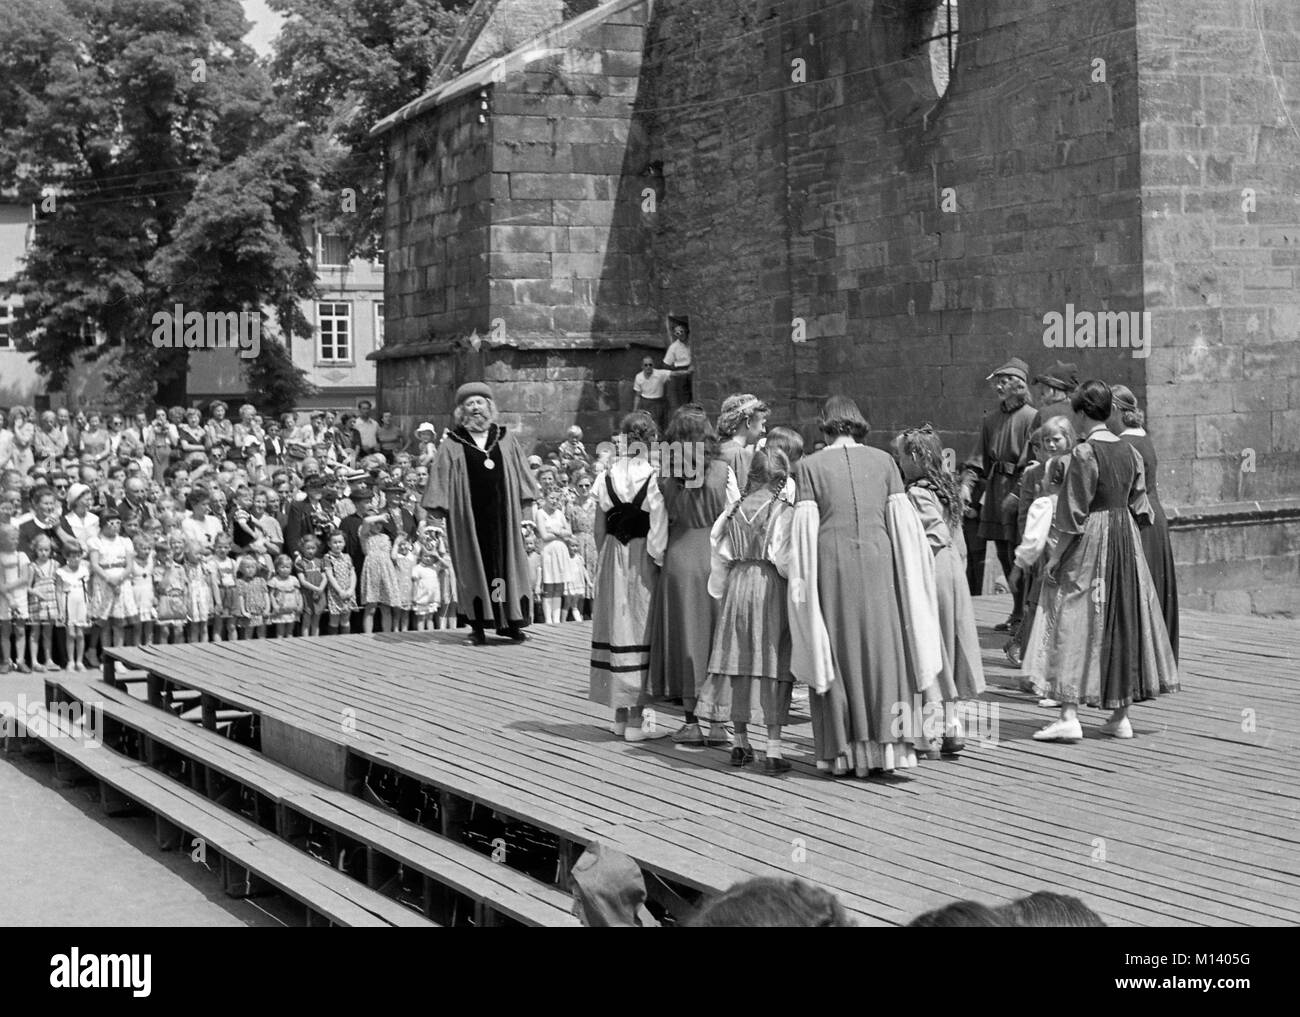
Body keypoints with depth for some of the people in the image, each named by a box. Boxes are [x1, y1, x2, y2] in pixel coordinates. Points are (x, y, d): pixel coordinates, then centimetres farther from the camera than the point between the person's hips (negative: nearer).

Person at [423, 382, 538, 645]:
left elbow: (521, 473, 13)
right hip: (469, 514, -2)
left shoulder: (505, 439, 11)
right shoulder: (452, 445, 5)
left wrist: (523, 505, 6)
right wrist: (440, 509, -7)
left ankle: (510, 621, 9)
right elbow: (440, 479, 2)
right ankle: (478, 625, 3)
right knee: (474, 565, 0)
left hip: (502, 512, 2)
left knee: (506, 561, 2)